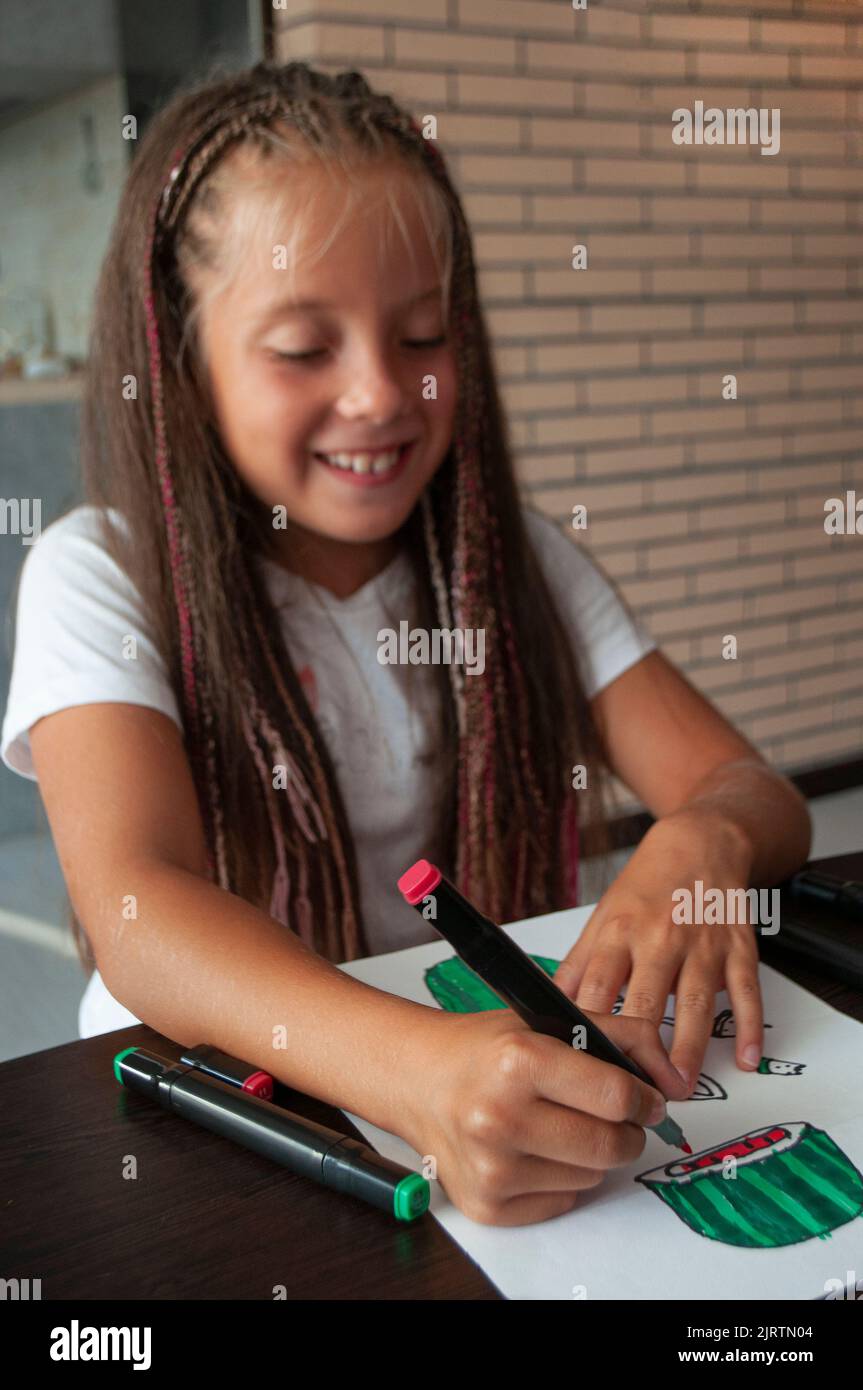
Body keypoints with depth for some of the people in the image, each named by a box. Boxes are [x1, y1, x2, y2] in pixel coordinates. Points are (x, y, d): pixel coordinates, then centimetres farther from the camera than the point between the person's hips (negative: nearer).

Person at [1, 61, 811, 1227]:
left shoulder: (520, 564, 3)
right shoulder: (100, 578, -8)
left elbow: (759, 797, -2)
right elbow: (137, 911, -23)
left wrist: (703, 846, -25)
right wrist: (420, 1068, -40)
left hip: (512, 1087, 6)